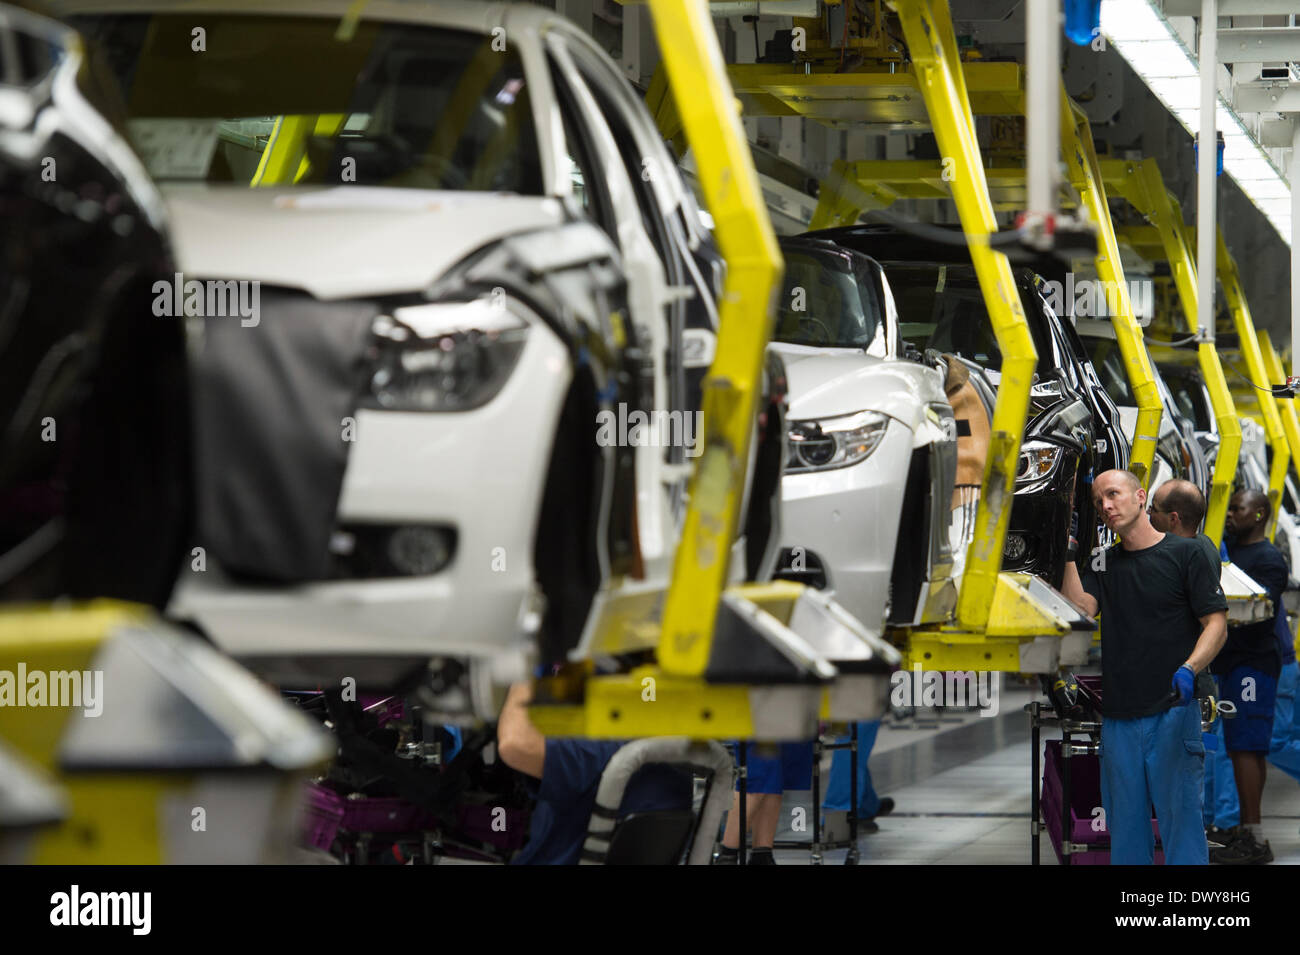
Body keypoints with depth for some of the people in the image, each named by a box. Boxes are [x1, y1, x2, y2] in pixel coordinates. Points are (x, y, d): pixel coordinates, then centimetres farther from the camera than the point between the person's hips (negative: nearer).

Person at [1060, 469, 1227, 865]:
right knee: (1124, 827, 8)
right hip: (1118, 714, 5)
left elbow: (1216, 623, -4)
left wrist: (1189, 669, -20)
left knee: (1181, 818, -6)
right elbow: (1080, 610, -1)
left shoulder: (1187, 554, 1)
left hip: (1173, 711, -5)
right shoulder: (1102, 563, 15)